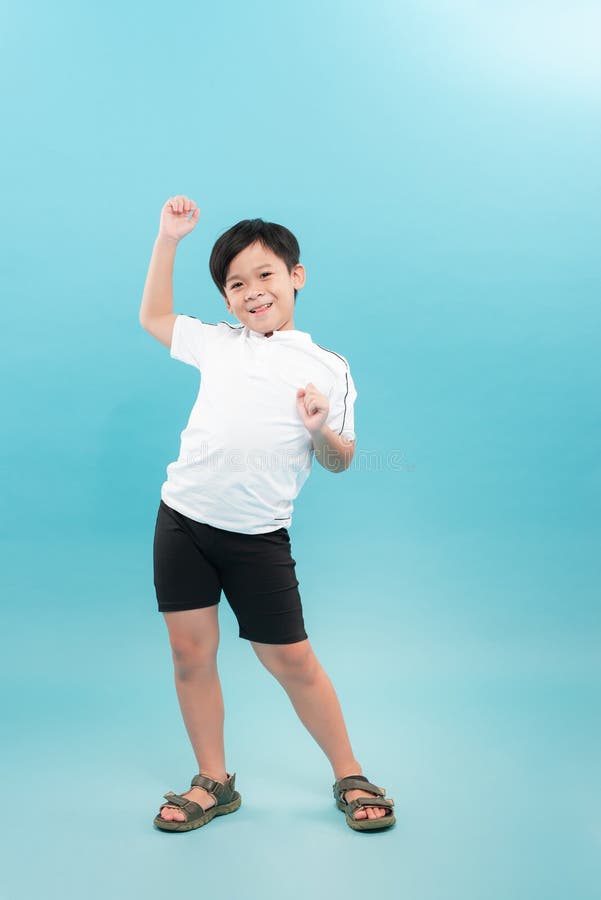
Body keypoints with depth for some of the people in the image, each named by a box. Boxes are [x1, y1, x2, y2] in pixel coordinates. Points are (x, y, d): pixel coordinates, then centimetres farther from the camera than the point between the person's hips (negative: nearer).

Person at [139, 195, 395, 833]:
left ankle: (349, 776, 21)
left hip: (259, 537, -3)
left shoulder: (328, 368, 1)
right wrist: (168, 239, 17)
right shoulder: (218, 344, 9)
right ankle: (213, 782, 24)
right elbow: (153, 317, 25)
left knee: (291, 660, 2)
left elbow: (339, 462, 5)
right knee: (190, 653, 7)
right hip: (182, 519, 4)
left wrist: (322, 429, -17)